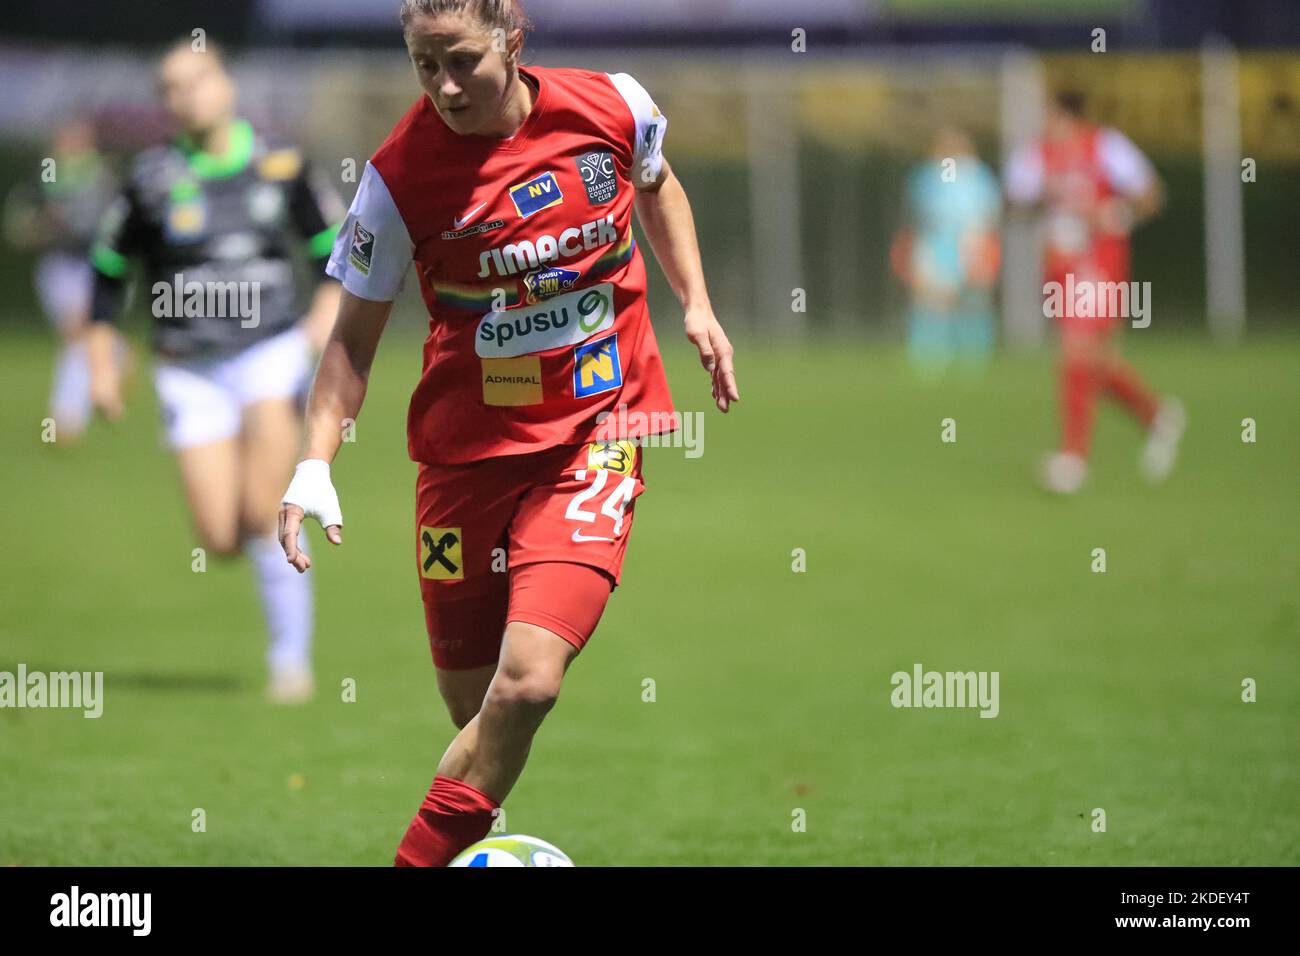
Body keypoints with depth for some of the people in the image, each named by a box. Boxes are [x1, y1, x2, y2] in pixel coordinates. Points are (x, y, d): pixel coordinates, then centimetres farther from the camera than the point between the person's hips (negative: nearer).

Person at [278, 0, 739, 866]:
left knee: (528, 683, -19)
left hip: (593, 439, 0)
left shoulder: (615, 109, -7)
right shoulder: (401, 175, -11)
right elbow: (354, 335, -1)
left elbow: (657, 183, 19)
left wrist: (697, 304, 11)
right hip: (465, 445, 0)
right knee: (472, 708, 5)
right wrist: (315, 463, -13)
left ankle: (419, 857, -11)